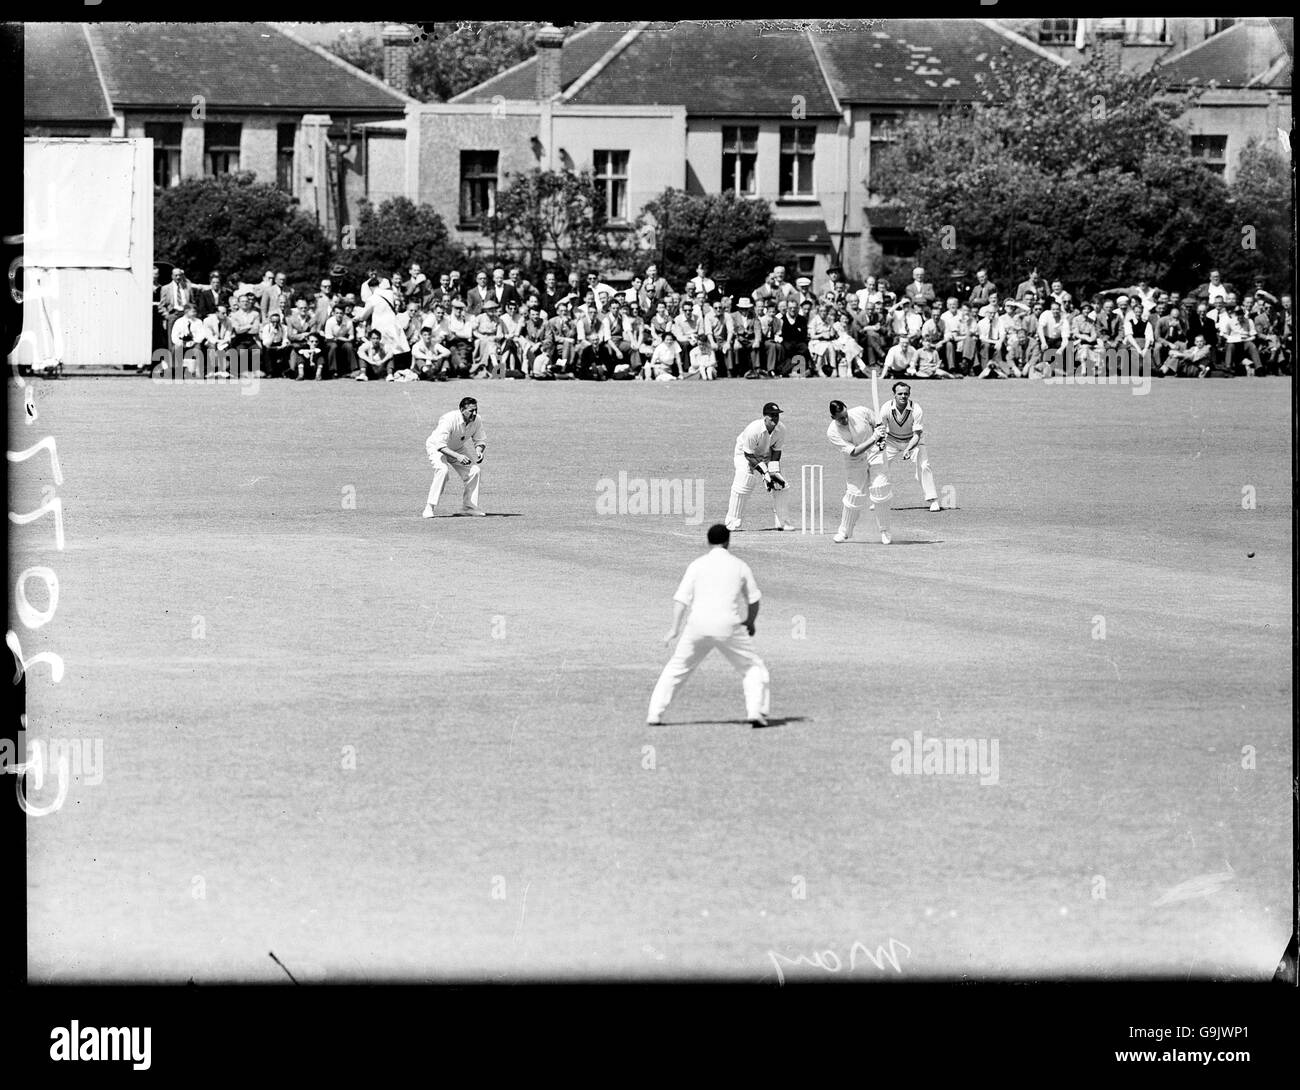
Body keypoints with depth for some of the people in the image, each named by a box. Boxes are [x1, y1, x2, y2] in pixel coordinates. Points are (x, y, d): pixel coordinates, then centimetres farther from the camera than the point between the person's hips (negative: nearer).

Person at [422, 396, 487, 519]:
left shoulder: (476, 421, -16)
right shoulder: (449, 420, -36)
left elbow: (481, 440, -3)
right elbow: (440, 445, -40)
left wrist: (479, 451, -26)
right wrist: (457, 456, -51)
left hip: (457, 449, 6)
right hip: (437, 448, -6)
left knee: (473, 471, -5)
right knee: (443, 470, -30)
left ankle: (469, 506, 10)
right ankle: (430, 507, -23)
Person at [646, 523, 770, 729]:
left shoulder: (697, 565, 6)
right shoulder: (740, 566, 6)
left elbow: (681, 598, -1)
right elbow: (754, 600, 11)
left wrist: (675, 629, -2)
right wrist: (750, 622, 29)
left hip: (698, 625, 1)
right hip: (729, 626, -1)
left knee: (676, 669, 15)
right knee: (754, 669, 13)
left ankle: (654, 714, 9)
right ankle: (756, 712, -4)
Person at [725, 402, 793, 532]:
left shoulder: (781, 429, -19)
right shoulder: (753, 430, -35)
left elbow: (776, 451, -5)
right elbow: (748, 455, -27)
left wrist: (774, 471, -17)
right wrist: (764, 472, -29)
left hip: (766, 455, 5)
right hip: (744, 454, -5)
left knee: (781, 485, -3)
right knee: (743, 483, -22)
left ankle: (782, 521, 10)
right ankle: (732, 522, -12)